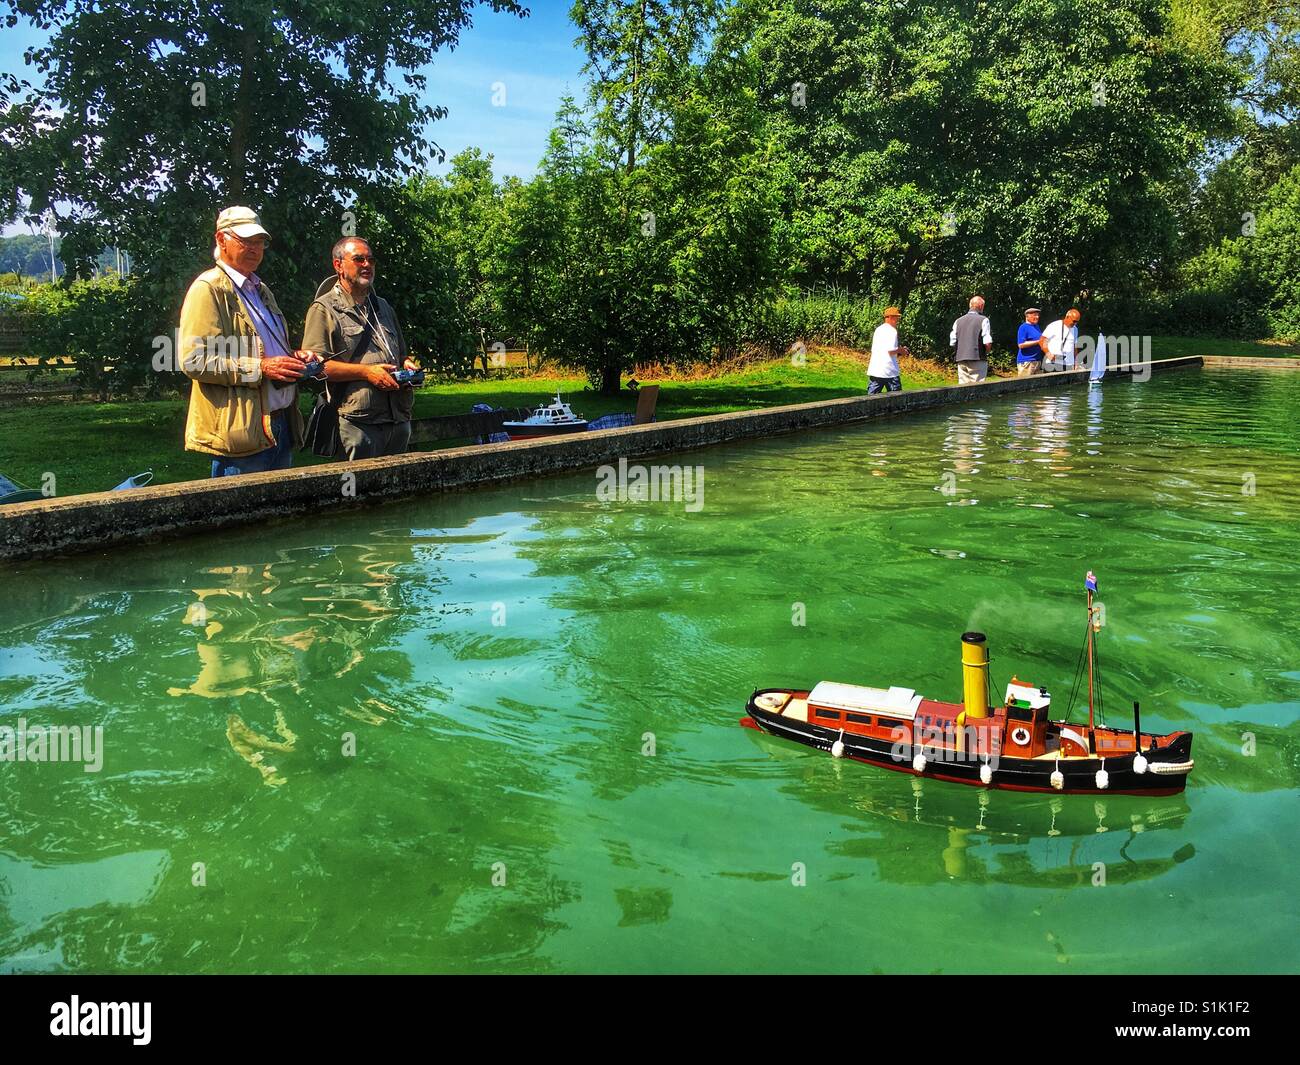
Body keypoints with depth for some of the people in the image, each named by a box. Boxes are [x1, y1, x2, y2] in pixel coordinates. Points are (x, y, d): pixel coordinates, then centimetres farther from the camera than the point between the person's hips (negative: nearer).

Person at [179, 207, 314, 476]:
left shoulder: (261, 290, 23)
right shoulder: (208, 289, -6)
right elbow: (194, 361, -16)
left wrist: (293, 357, 12)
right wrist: (261, 368, -20)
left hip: (282, 424, 9)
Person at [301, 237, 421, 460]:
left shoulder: (383, 307, 23)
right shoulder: (324, 309, -1)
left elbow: (401, 354, 33)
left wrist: (407, 364, 8)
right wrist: (366, 372, -17)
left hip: (399, 419, 7)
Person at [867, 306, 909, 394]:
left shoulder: (878, 329, 15)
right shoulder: (892, 331, -9)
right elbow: (891, 350, -20)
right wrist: (900, 350, 2)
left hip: (874, 369, 7)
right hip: (889, 370, -7)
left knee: (871, 396, 4)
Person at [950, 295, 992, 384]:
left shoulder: (958, 321, 11)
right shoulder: (983, 320, -4)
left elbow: (952, 343, 10)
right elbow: (987, 343, -10)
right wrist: (985, 353, 8)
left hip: (961, 360, 5)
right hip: (977, 360, -5)